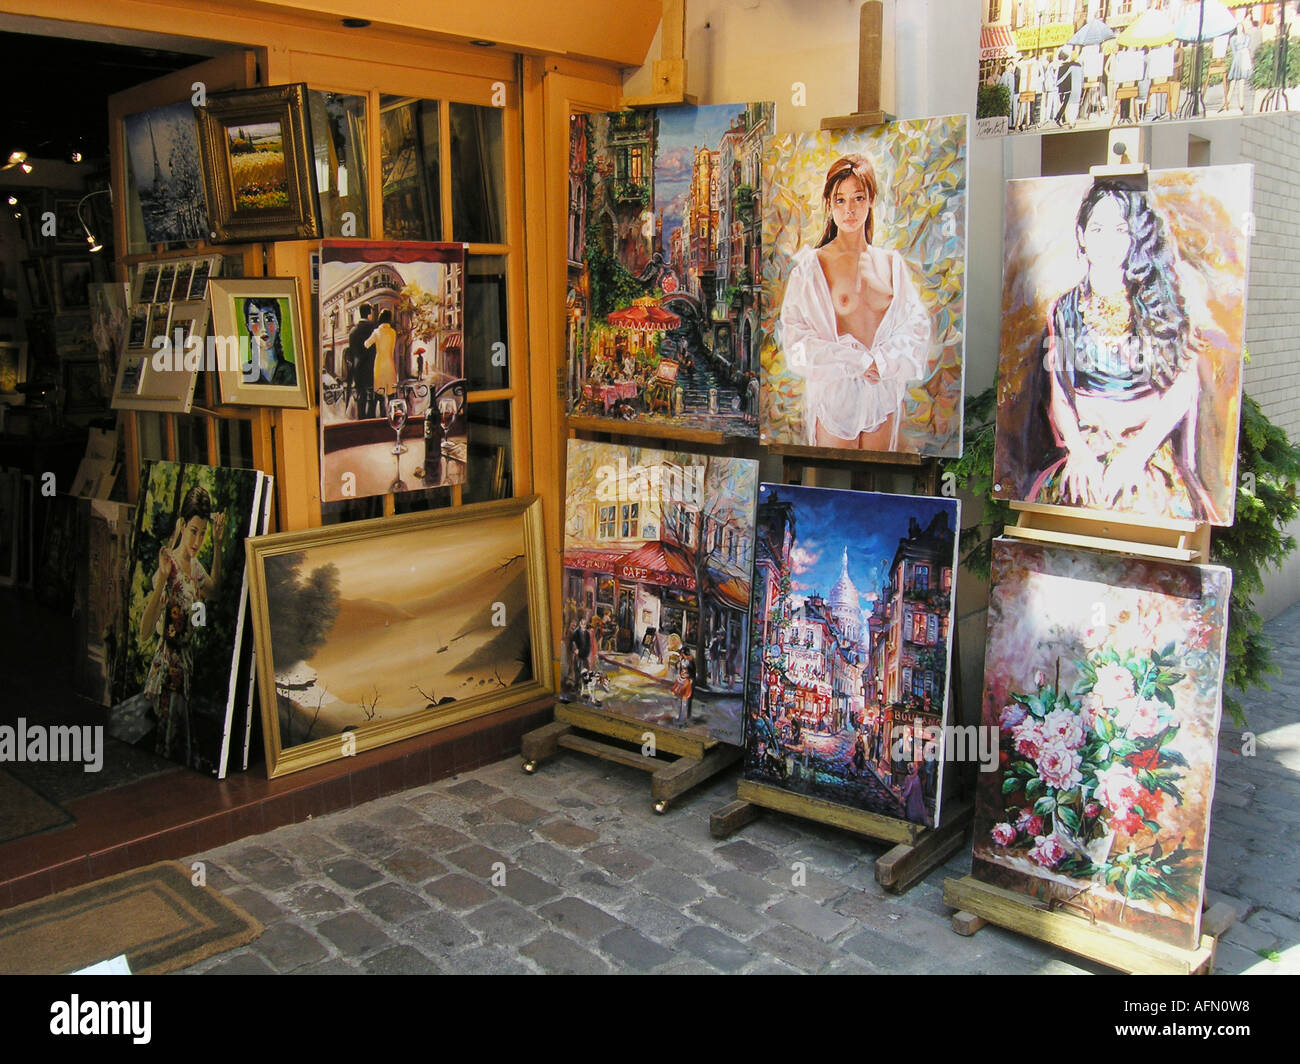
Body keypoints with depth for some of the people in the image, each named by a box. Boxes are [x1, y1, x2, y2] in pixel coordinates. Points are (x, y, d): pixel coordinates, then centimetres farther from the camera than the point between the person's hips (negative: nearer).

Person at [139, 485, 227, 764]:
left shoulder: (194, 565, 2)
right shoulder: (168, 566, -20)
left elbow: (213, 589, 23)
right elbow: (144, 632, -29)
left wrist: (217, 545, 11)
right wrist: (161, 578, -40)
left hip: (188, 664, 8)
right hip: (166, 668, -8)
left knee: (184, 746, 16)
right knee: (172, 745, 0)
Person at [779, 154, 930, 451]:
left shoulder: (891, 262, 9)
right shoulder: (812, 265, -3)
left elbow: (917, 323, 6)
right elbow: (795, 336, -8)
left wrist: (883, 362, -11)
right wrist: (857, 361, -13)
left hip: (883, 395, 3)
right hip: (834, 395, -3)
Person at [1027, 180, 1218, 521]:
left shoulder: (1160, 302, 8)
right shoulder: (1066, 310, 13)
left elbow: (1184, 386, 0)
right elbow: (1058, 394, 7)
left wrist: (1136, 452, -12)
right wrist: (1078, 451, -11)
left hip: (1150, 450, -1)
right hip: (1083, 448, 1)